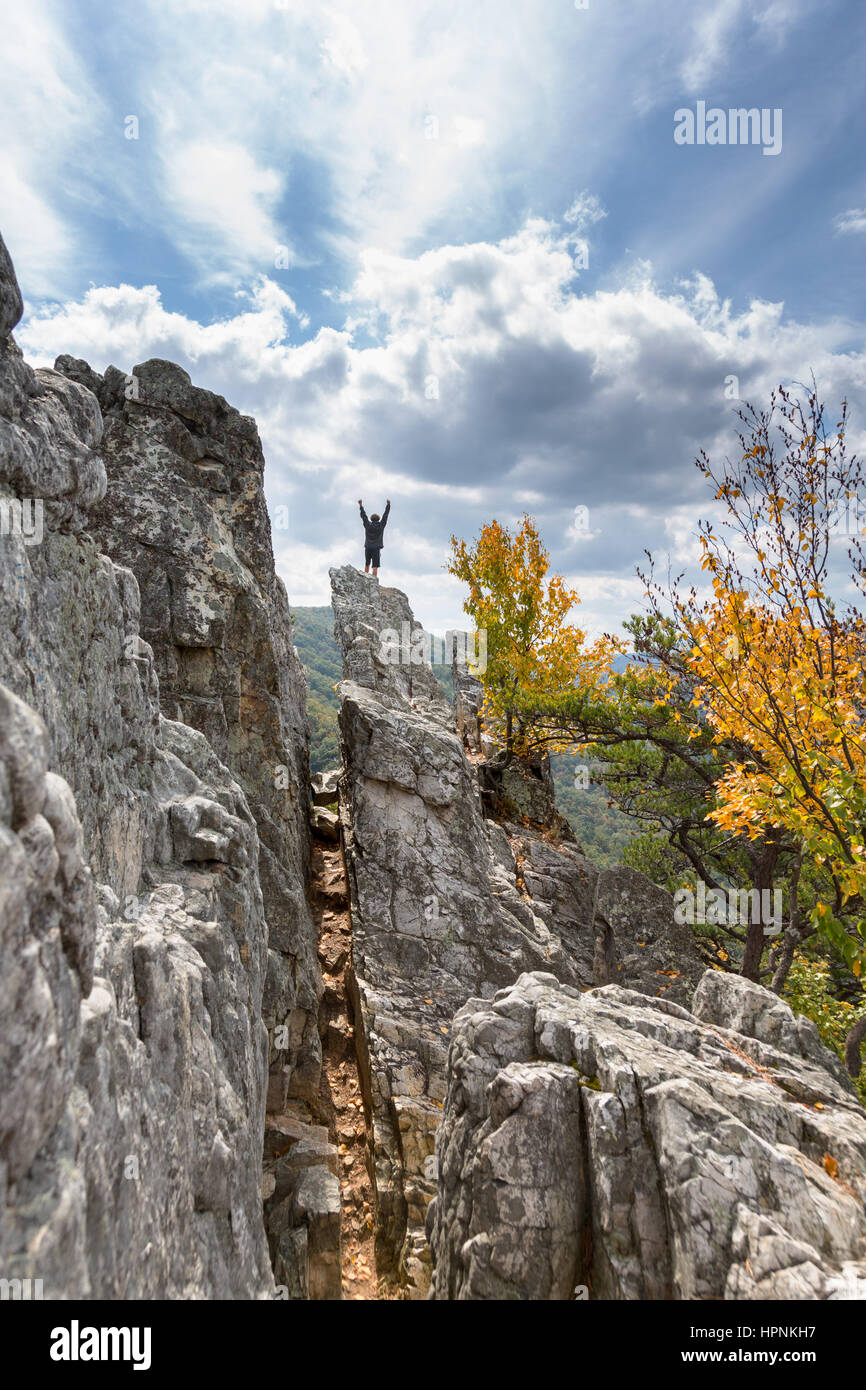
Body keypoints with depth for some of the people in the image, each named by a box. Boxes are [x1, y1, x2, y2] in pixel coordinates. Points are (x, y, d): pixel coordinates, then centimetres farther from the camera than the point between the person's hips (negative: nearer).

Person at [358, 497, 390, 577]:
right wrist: (388, 504, 22)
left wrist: (361, 505, 27)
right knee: (375, 566, -7)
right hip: (376, 548, -2)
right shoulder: (381, 525, 3)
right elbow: (385, 515, 12)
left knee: (367, 564, 18)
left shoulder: (368, 525, 5)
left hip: (368, 548, 2)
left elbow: (363, 516, 16)